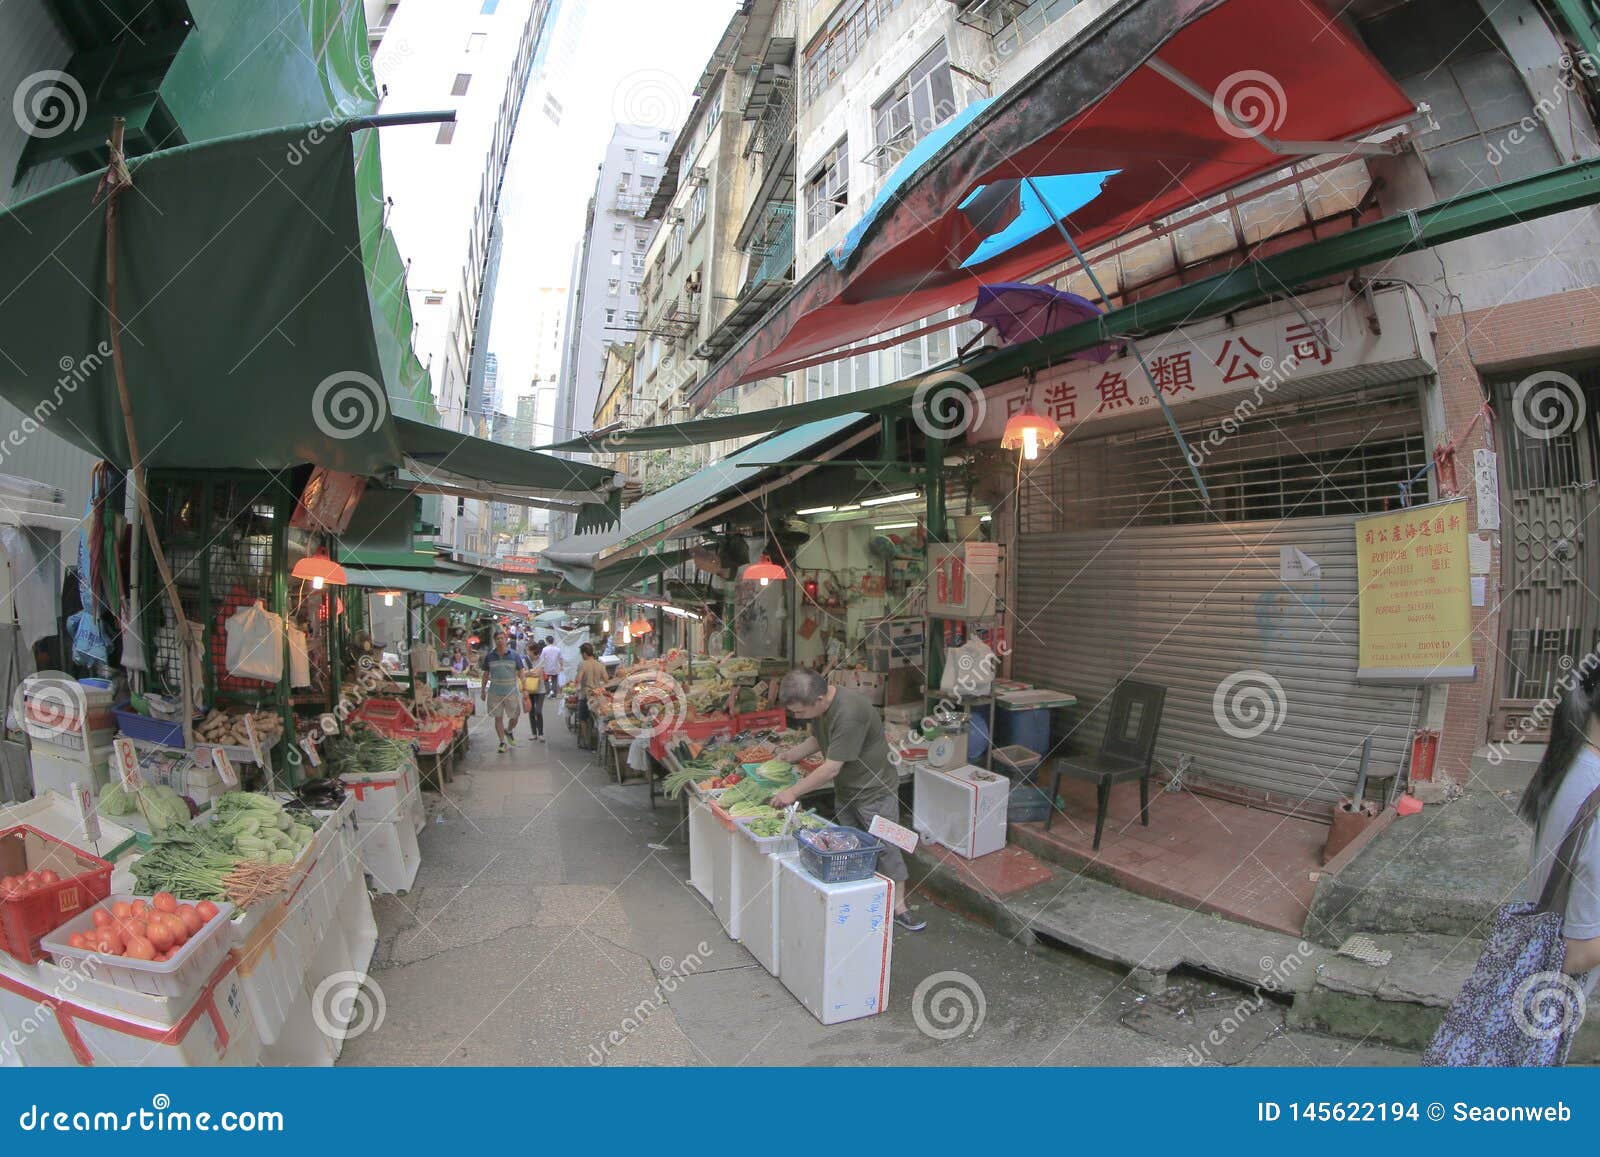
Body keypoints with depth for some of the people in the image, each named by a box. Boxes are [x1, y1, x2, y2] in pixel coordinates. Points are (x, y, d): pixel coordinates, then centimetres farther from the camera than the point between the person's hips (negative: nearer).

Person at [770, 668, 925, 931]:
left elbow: (831, 769, -31)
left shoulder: (849, 712, -35)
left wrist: (793, 792, -23)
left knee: (885, 847, 3)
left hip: (874, 790, -8)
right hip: (845, 789, 8)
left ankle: (898, 906, 19)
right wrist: (790, 755, 0)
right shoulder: (818, 704, -7)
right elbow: (818, 739, 14)